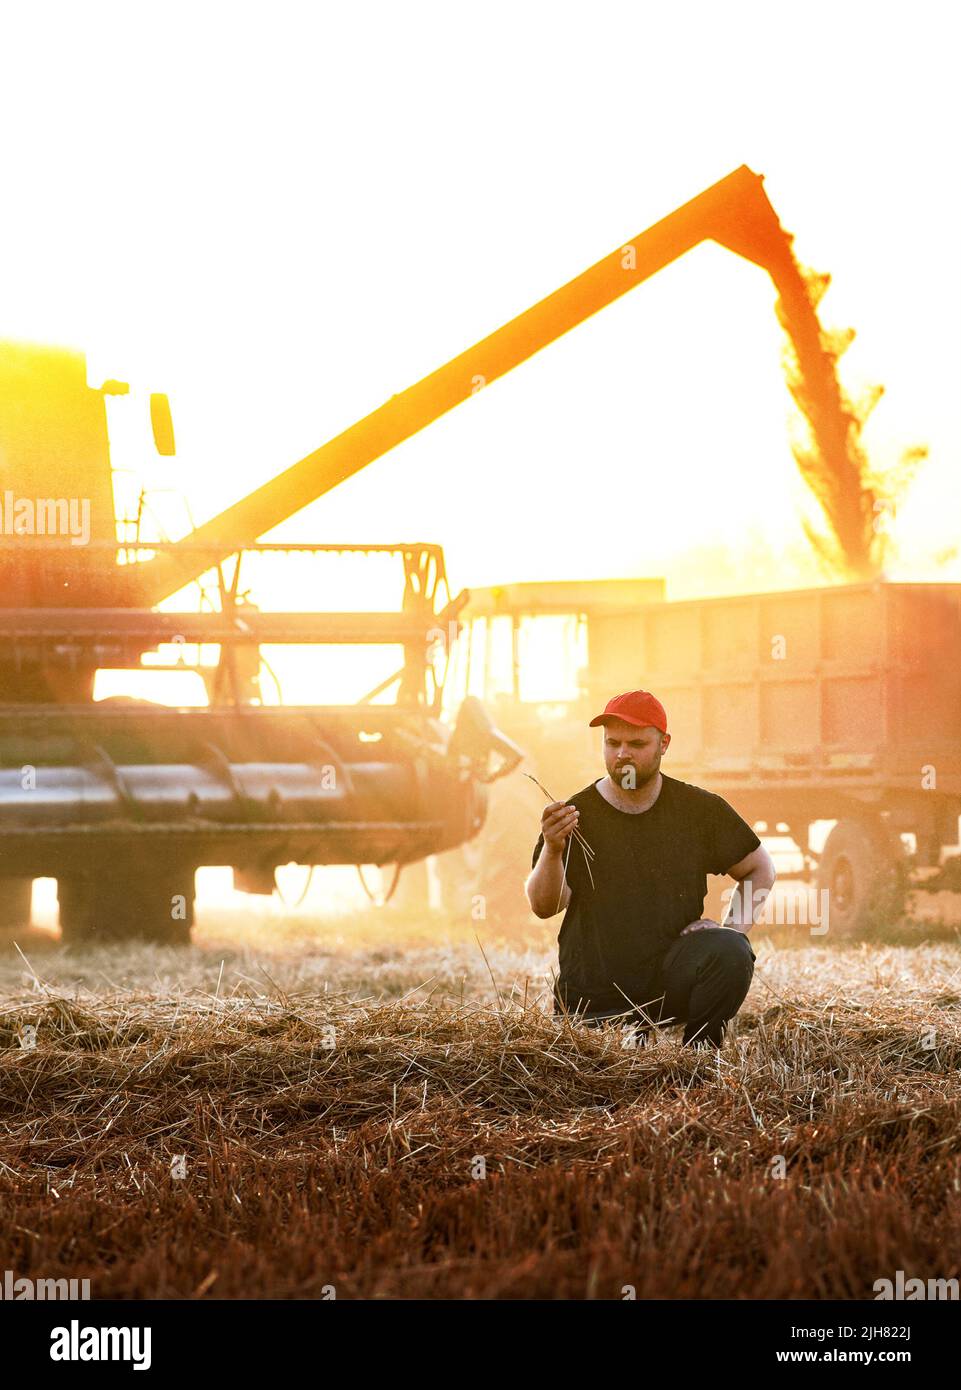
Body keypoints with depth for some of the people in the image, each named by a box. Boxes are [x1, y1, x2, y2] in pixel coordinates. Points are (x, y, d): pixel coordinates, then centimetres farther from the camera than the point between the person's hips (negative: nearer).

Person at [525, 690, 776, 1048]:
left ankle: (699, 1052, -6)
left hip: (672, 975, 0)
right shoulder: (577, 815, -2)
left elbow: (760, 870, 15)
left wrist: (732, 932, -1)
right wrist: (552, 850, -32)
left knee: (730, 952, -28)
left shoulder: (700, 809, 3)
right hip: (596, 1000, 0)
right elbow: (543, 907, -13)